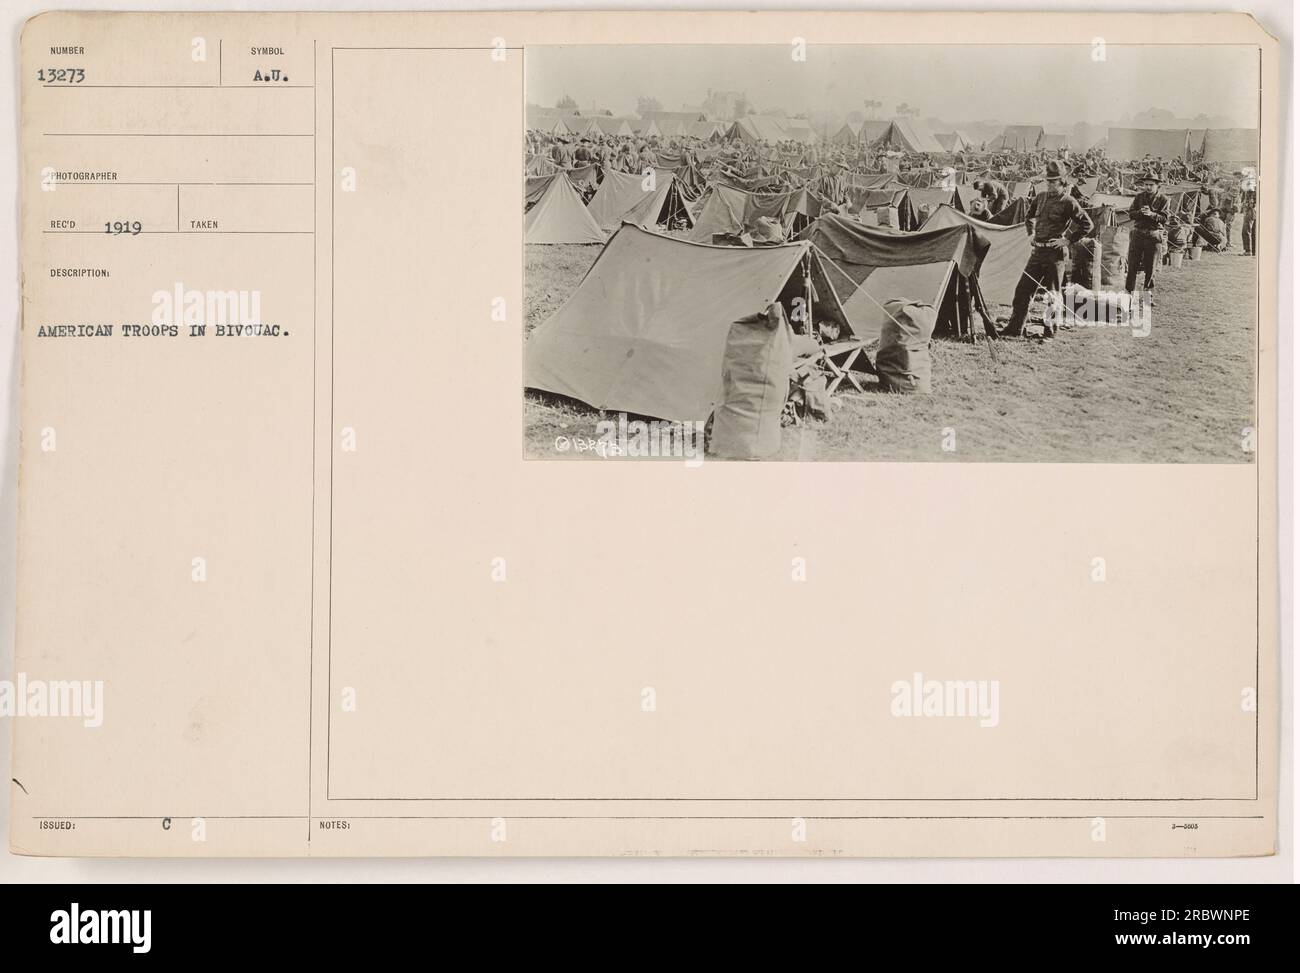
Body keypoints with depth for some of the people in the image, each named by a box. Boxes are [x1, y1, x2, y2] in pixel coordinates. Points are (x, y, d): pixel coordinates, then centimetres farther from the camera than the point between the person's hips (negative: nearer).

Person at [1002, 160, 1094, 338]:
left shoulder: (1068, 202, -9)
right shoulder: (1041, 197, 10)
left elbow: (1087, 225, -10)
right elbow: (1029, 216, 30)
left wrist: (1067, 240, -12)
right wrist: (1031, 233, 17)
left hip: (1055, 252, -6)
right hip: (1037, 250, 7)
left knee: (1052, 293, 0)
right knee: (1023, 289, 4)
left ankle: (1050, 330, 9)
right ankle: (1015, 328, 8)